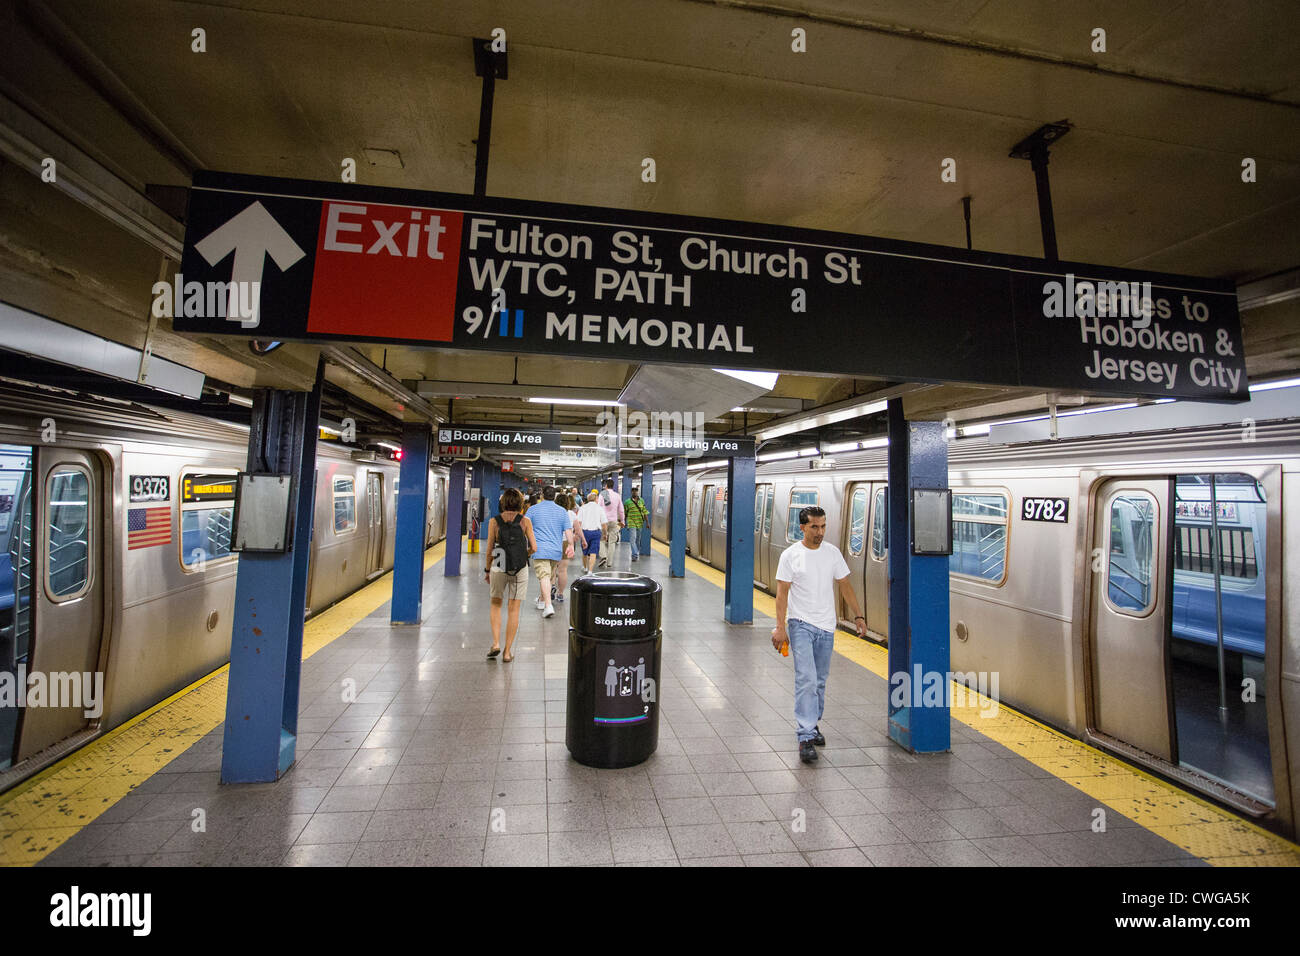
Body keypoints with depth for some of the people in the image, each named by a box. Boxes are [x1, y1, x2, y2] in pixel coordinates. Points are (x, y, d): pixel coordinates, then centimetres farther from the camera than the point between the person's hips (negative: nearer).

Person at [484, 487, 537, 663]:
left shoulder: (495, 521, -2)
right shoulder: (525, 521, -3)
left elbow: (489, 549, -1)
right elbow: (533, 547, -5)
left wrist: (487, 570, 10)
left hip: (498, 568, 1)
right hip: (519, 570, 0)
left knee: (496, 604, 21)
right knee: (514, 609, 8)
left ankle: (496, 643, 10)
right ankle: (508, 651, 13)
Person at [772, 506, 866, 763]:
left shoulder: (833, 553, 3)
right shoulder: (790, 555, -8)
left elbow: (845, 586, 9)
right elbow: (782, 593, -9)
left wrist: (858, 616, 3)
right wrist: (780, 627, -15)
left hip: (826, 626, 4)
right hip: (801, 625, -4)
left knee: (820, 681, 15)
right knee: (807, 680, -13)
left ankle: (812, 724, 33)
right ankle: (806, 737, -8)